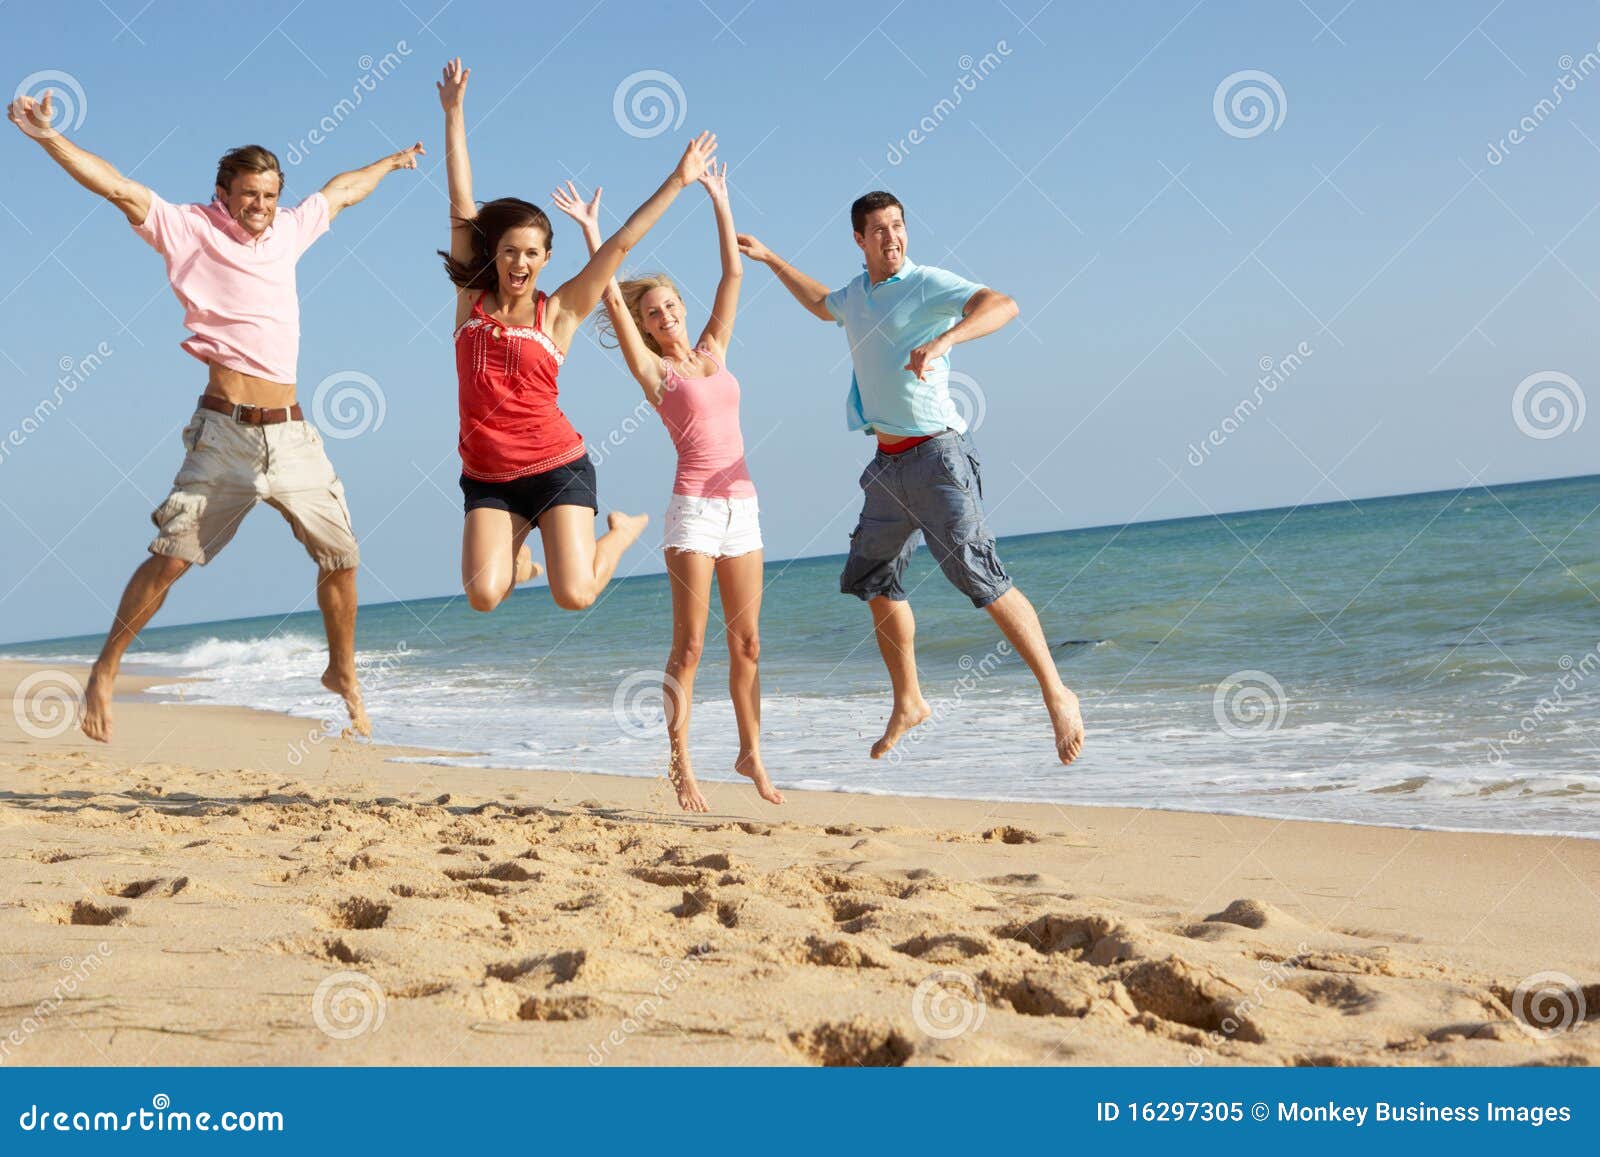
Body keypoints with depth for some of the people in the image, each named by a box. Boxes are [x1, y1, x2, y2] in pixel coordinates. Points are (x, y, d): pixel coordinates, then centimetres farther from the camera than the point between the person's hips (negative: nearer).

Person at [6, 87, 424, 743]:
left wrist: (389, 163, 47)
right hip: (224, 433, -5)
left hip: (292, 434, 5)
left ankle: (343, 675, 25)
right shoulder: (190, 231, 1)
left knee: (340, 557, 7)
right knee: (170, 557, -9)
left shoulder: (287, 232, 14)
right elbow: (118, 188, -9)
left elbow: (340, 192, 32)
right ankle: (106, 670, 6)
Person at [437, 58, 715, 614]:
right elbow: (462, 205, 2)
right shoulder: (471, 298, 4)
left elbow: (622, 242, -1)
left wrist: (677, 181, 0)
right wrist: (454, 113, 1)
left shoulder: (558, 312, 0)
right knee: (484, 595, -17)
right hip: (488, 478, 2)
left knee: (575, 596, -14)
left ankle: (624, 530, 21)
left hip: (557, 467, -2)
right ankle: (516, 555, 21)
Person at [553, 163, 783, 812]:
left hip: (741, 505, 5)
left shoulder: (713, 352, 14)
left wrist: (719, 201, 16)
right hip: (694, 508, -5)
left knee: (747, 642, 7)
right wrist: (591, 230, -6)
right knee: (689, 646, -5)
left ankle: (751, 754, 17)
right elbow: (613, 301, -6)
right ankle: (681, 766, -2)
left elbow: (733, 274, 15)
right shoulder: (654, 371, 2)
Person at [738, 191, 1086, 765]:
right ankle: (908, 703, 28)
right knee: (876, 582, 13)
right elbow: (822, 304, 39)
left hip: (936, 454, -8)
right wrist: (770, 259, 40)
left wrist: (942, 340, -43)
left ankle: (1056, 695, -13)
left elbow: (1002, 304, -28)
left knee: (982, 578, -18)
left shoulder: (928, 285, -11)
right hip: (888, 462, 8)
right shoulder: (857, 293, 13)